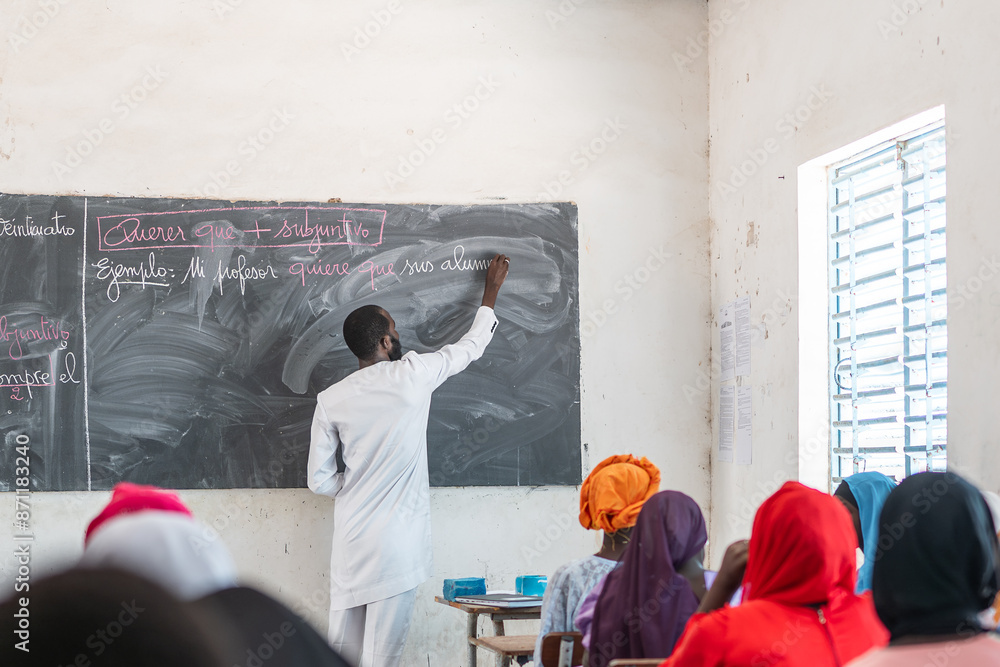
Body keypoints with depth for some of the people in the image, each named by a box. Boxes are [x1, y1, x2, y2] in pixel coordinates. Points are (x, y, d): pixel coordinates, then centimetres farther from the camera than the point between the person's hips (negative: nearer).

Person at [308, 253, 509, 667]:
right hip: (397, 541, -3)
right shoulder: (413, 376, -6)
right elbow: (471, 347, 11)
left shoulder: (330, 400, 0)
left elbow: (320, 481, 2)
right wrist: (491, 292, 26)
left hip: (350, 540, 3)